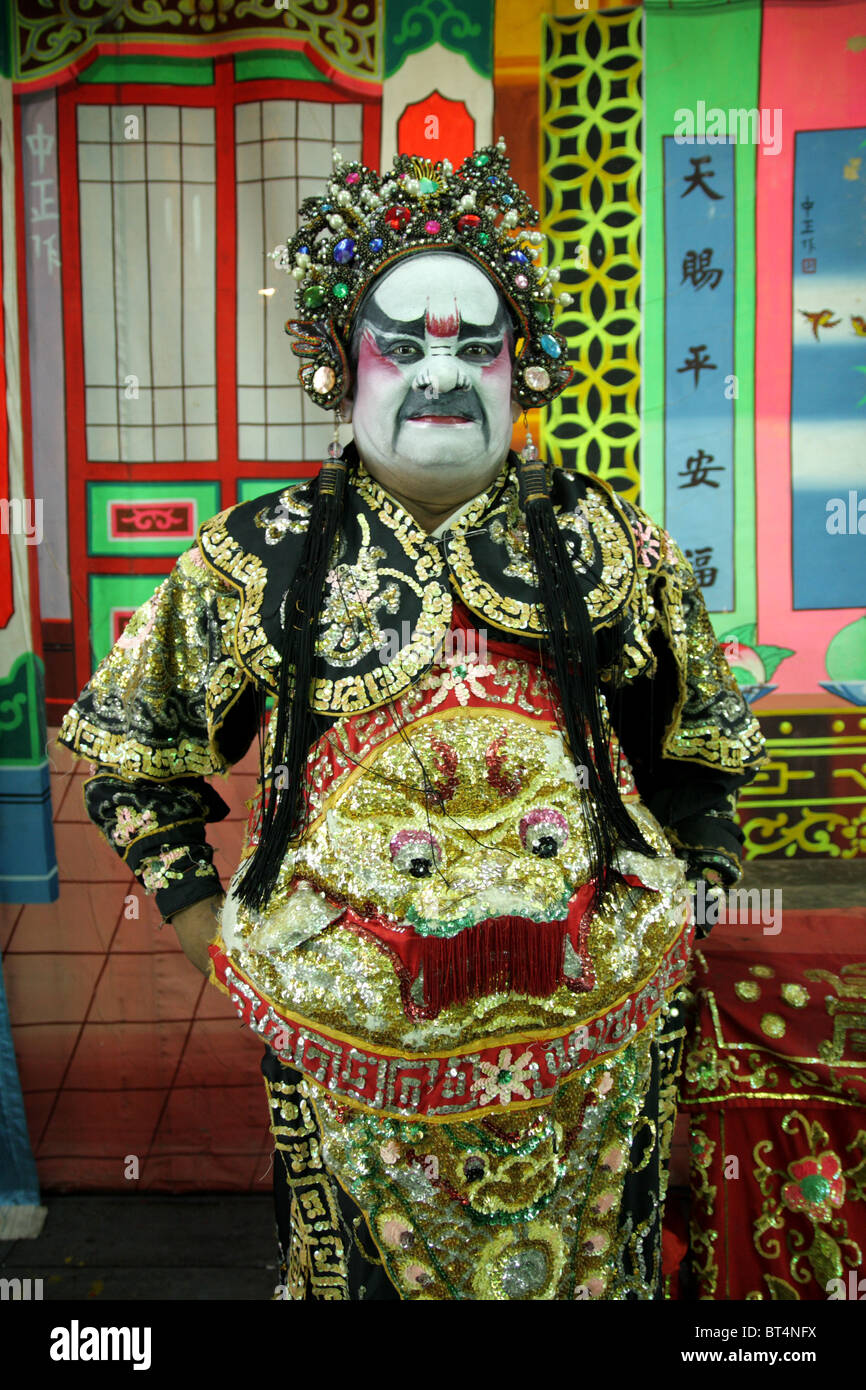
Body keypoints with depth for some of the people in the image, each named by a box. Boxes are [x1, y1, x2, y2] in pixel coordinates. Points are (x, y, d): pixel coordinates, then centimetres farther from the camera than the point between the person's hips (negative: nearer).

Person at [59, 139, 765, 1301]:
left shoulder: (605, 541, 1)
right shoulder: (265, 556, -2)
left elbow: (698, 745, 11)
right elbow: (132, 745, 7)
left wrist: (678, 904, 7)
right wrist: (203, 922, 2)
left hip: (587, 1019, 1)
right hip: (350, 1022, 0)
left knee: (576, 1260, 21)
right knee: (374, 1262, 19)